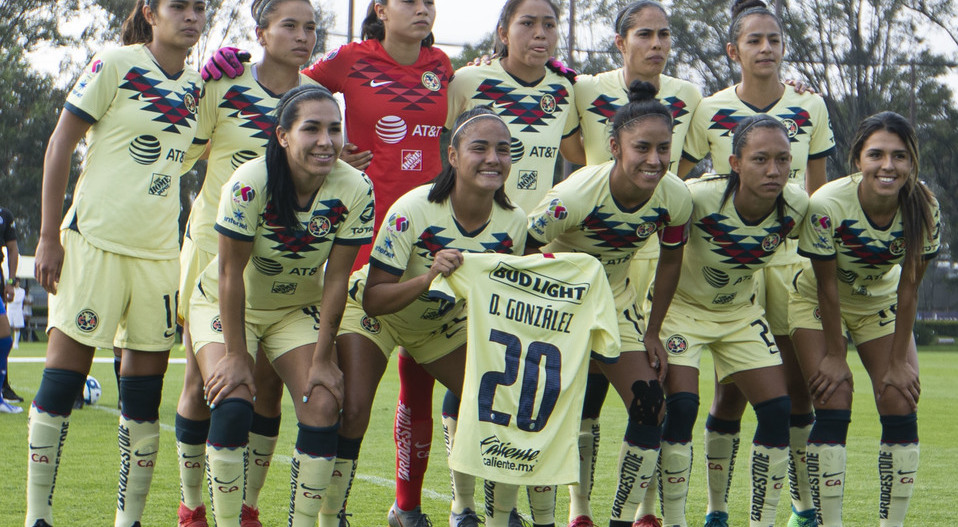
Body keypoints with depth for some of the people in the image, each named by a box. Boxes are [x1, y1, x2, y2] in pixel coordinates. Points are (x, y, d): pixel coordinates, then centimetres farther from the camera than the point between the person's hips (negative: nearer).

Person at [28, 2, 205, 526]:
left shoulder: (195, 85, 12)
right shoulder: (115, 65, -5)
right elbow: (60, 144, -5)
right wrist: (49, 236, -9)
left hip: (159, 248, 6)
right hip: (95, 240, -5)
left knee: (144, 393, 5)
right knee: (64, 376, -4)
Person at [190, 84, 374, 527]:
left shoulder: (355, 190, -21)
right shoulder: (250, 183, -30)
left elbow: (336, 279, -13)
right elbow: (230, 273, -23)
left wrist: (322, 358, -12)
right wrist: (236, 355, -21)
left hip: (298, 307, 3)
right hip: (225, 305, -3)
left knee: (323, 407, -14)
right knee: (232, 404, -23)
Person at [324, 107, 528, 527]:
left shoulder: (513, 222, -19)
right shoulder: (413, 210, -34)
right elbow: (372, 300, -33)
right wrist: (427, 278, -47)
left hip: (443, 321, 5)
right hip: (375, 314, -5)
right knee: (352, 410, -23)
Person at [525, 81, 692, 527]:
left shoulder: (675, 198, -19)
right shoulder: (574, 196, -33)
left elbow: (670, 261, 1)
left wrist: (652, 332, 3)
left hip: (616, 297, 4)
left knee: (650, 406, -6)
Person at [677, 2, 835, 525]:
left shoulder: (809, 106, 3)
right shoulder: (709, 112, -4)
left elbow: (818, 190, 11)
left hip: (792, 253, 2)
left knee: (800, 379, 1)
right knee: (732, 386, -4)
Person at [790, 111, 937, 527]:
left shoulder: (924, 208, -25)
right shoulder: (827, 206, -33)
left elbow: (909, 289, -16)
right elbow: (827, 286, -21)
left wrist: (899, 361, -13)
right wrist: (835, 355, -14)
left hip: (881, 302, 3)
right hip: (819, 303, -3)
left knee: (901, 409, -9)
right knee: (833, 408, -15)